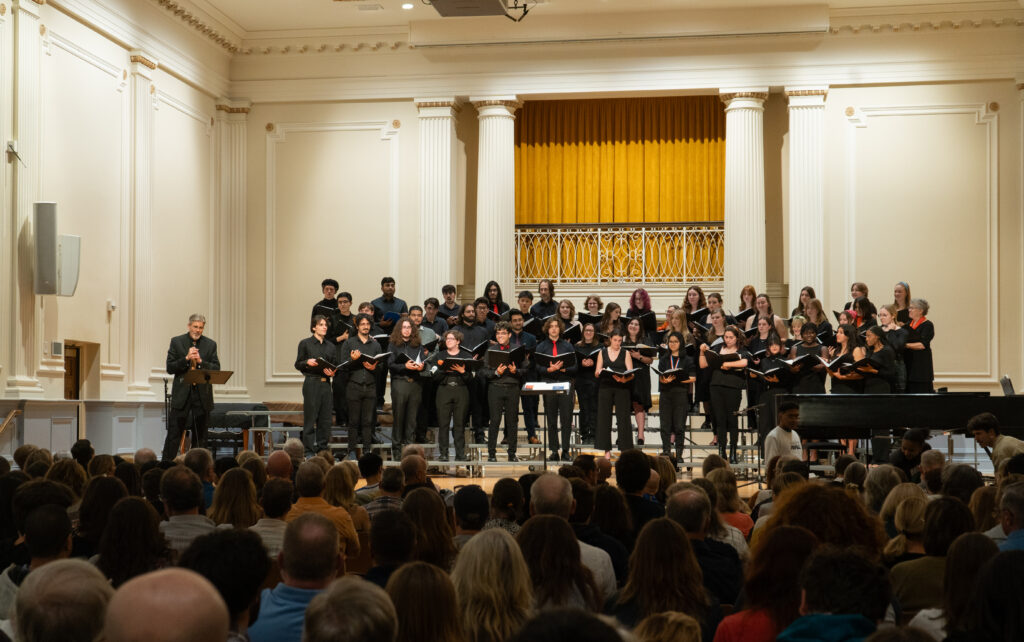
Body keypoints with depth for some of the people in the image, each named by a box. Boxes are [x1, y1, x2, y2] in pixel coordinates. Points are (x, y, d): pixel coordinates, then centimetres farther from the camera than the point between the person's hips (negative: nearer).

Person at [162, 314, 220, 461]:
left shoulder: (210, 344, 7)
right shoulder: (177, 342, 3)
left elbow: (216, 369, 0)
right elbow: (170, 368, -3)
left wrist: (200, 361, -15)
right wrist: (187, 359, -16)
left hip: (202, 396, 2)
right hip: (182, 394, -2)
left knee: (200, 435, 6)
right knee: (174, 433, -2)